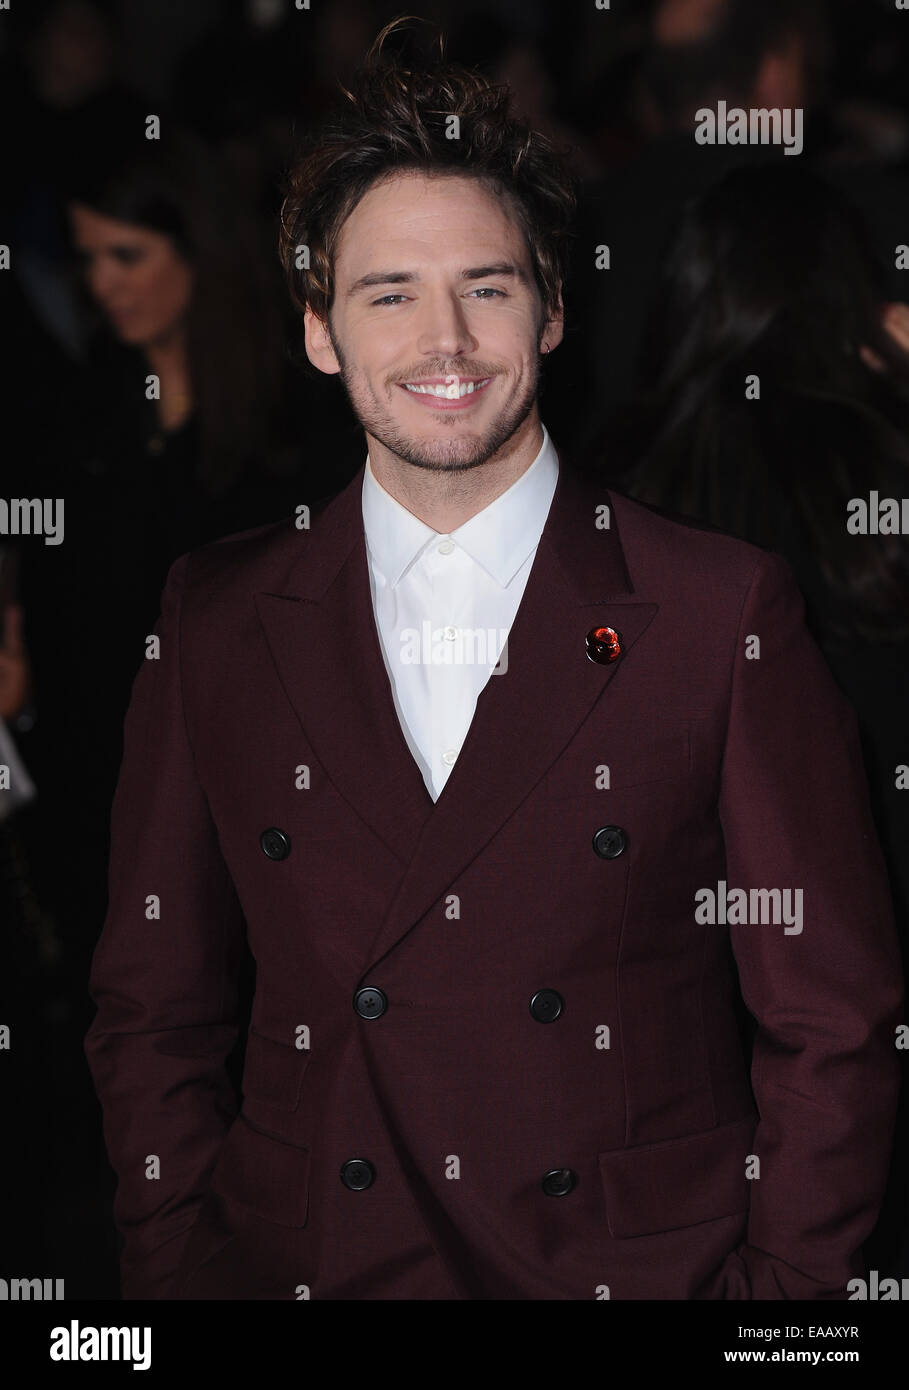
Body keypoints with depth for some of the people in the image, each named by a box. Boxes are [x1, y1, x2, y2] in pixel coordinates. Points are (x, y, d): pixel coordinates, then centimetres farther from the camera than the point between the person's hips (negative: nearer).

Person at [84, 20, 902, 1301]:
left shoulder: (722, 611, -4)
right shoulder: (216, 620, 3)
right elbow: (154, 1007, 7)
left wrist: (786, 1286, -9)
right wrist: (180, 1268, -3)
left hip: (647, 1268, -1)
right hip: (303, 1264, 2)